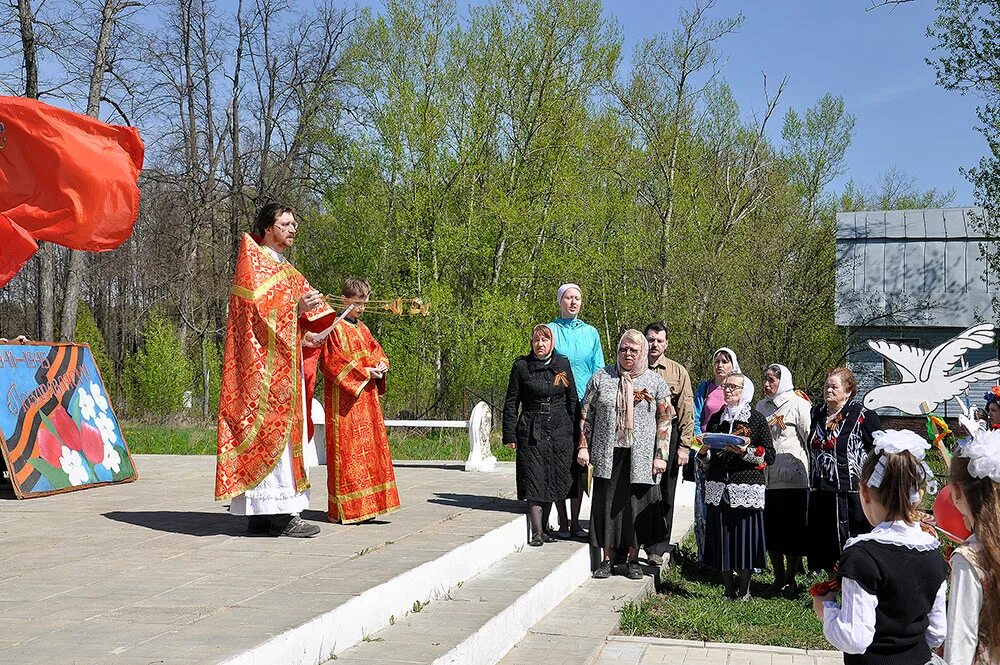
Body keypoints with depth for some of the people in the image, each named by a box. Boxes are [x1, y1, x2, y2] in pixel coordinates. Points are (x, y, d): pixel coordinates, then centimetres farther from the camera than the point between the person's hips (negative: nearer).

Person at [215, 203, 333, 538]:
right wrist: (295, 307, -20)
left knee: (277, 431, 7)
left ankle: (259, 515, 9)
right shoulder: (252, 260, -3)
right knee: (271, 429, -12)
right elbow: (257, 307, -15)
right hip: (263, 362, -9)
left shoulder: (286, 270, 23)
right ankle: (280, 513, -13)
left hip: (283, 363, 9)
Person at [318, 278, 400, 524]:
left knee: (369, 448, 8)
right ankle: (345, 509, -7)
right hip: (344, 400, -8)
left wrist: (381, 363, -1)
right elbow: (332, 362, -15)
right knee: (346, 450, -9)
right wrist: (364, 372, -16)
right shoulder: (334, 328, -7)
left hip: (366, 400, 8)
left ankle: (365, 504, 14)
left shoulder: (362, 329, 19)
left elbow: (376, 351, 22)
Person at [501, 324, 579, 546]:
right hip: (531, 432, -2)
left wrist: (575, 432, 7)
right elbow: (511, 403, 4)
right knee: (534, 481, -6)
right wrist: (510, 435, -1)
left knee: (554, 481, 6)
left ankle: (544, 527, 21)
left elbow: (573, 399, 11)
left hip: (560, 432, 2)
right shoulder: (521, 366, 1)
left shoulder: (563, 364, 7)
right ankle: (537, 531, -3)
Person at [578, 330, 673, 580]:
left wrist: (661, 455, -3)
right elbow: (587, 413, 8)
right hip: (608, 454, 1)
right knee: (607, 503, 3)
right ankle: (608, 558, 13)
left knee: (637, 505, 2)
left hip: (640, 456, -1)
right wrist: (583, 446, 1)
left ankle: (633, 559, 14)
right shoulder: (601, 377, 6)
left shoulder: (655, 382, 4)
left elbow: (665, 421, 3)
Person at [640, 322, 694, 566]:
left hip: (668, 436, 0)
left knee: (665, 495, 3)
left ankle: (658, 548, 9)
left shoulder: (678, 372, 7)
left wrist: (684, 446, -3)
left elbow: (686, 411, 4)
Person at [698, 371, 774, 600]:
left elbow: (769, 455, -2)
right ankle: (729, 591, 14)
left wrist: (746, 452, -15)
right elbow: (707, 461, 19)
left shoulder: (756, 420, 2)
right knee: (721, 539, 3)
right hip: (718, 489, 4)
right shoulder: (715, 419, 14)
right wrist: (703, 452, -3)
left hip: (747, 489, -4)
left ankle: (744, 591, 11)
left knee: (745, 537, -2)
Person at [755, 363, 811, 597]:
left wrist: (811, 472, -8)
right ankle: (779, 577, 20)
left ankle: (790, 579, 9)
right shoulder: (761, 406, 14)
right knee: (771, 530, 9)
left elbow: (810, 439, -6)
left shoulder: (798, 404, -4)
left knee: (793, 531, 0)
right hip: (767, 478, 6)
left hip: (794, 478, -6)